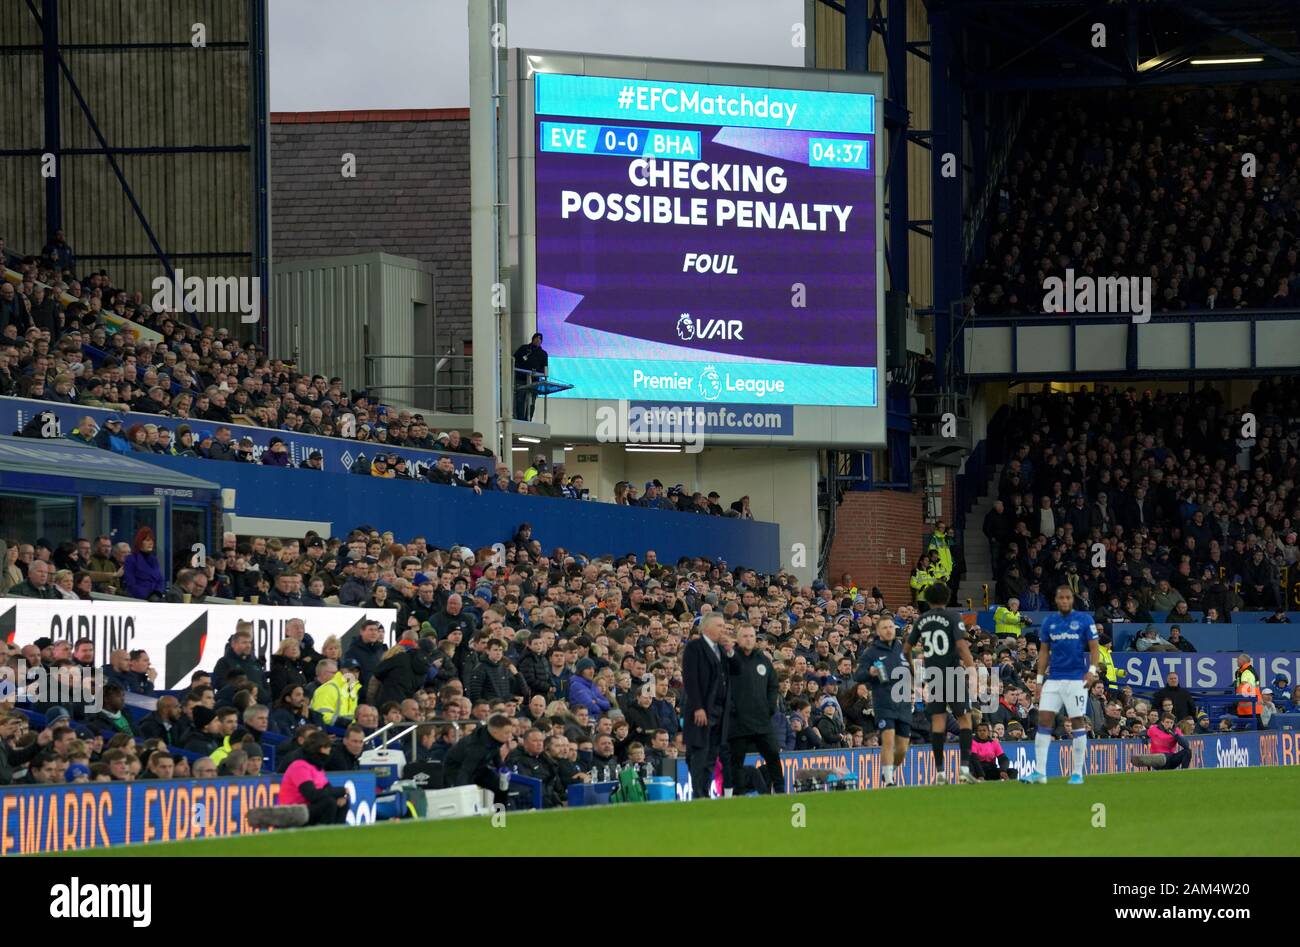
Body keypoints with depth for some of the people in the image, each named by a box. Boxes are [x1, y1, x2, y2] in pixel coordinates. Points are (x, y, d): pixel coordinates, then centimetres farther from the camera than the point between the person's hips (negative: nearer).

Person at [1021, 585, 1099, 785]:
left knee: (1078, 722, -2)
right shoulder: (1049, 621, 10)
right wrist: (1039, 680, 9)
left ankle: (1078, 773, 4)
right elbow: (1044, 651, 14)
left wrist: (1092, 670, -18)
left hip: (1076, 679, -4)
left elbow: (1094, 648, -2)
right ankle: (1039, 771, -5)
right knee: (1044, 720, -5)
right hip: (1053, 679, 4)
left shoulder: (1084, 619, -1)